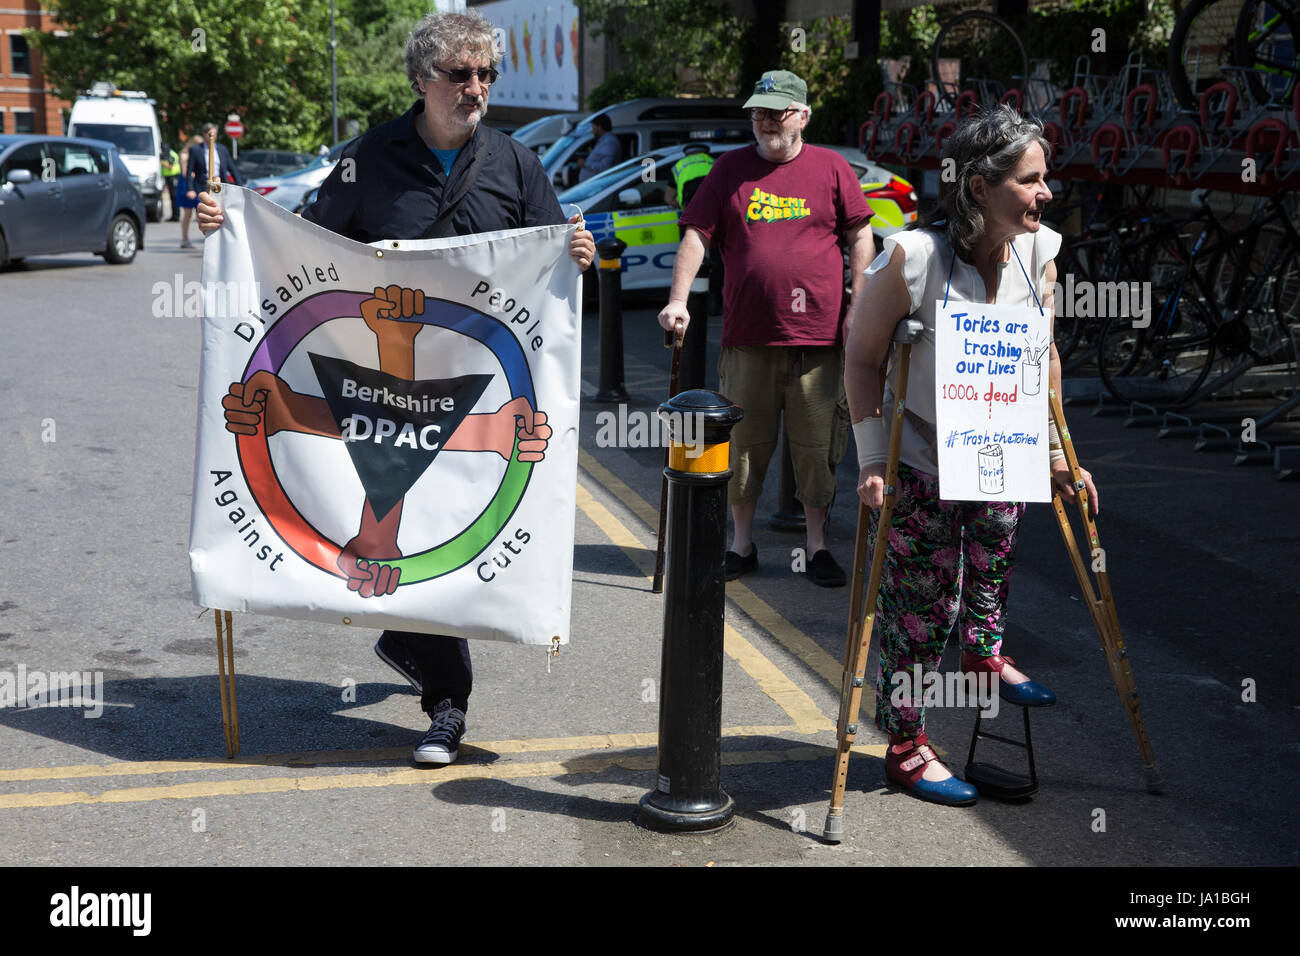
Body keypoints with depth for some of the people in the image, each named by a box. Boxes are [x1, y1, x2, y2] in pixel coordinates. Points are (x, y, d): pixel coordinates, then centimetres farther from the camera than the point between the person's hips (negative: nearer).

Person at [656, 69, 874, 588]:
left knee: (815, 445, 4)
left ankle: (817, 545, 16)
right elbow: (696, 236, 5)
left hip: (817, 335, -1)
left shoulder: (831, 168, 6)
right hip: (748, 334, 1)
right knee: (746, 442, 7)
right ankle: (742, 542, 20)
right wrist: (678, 300, -6)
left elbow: (860, 237, 8)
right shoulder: (730, 168, 7)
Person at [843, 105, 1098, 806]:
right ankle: (906, 747, 18)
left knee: (993, 566, 20)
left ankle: (984, 656, 49)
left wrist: (1055, 452, 10)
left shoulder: (1038, 252, -6)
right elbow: (862, 358, -15)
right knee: (921, 605, 3)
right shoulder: (912, 257, -24)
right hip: (921, 464, -5)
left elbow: (1044, 357, 7)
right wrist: (872, 460, -17)